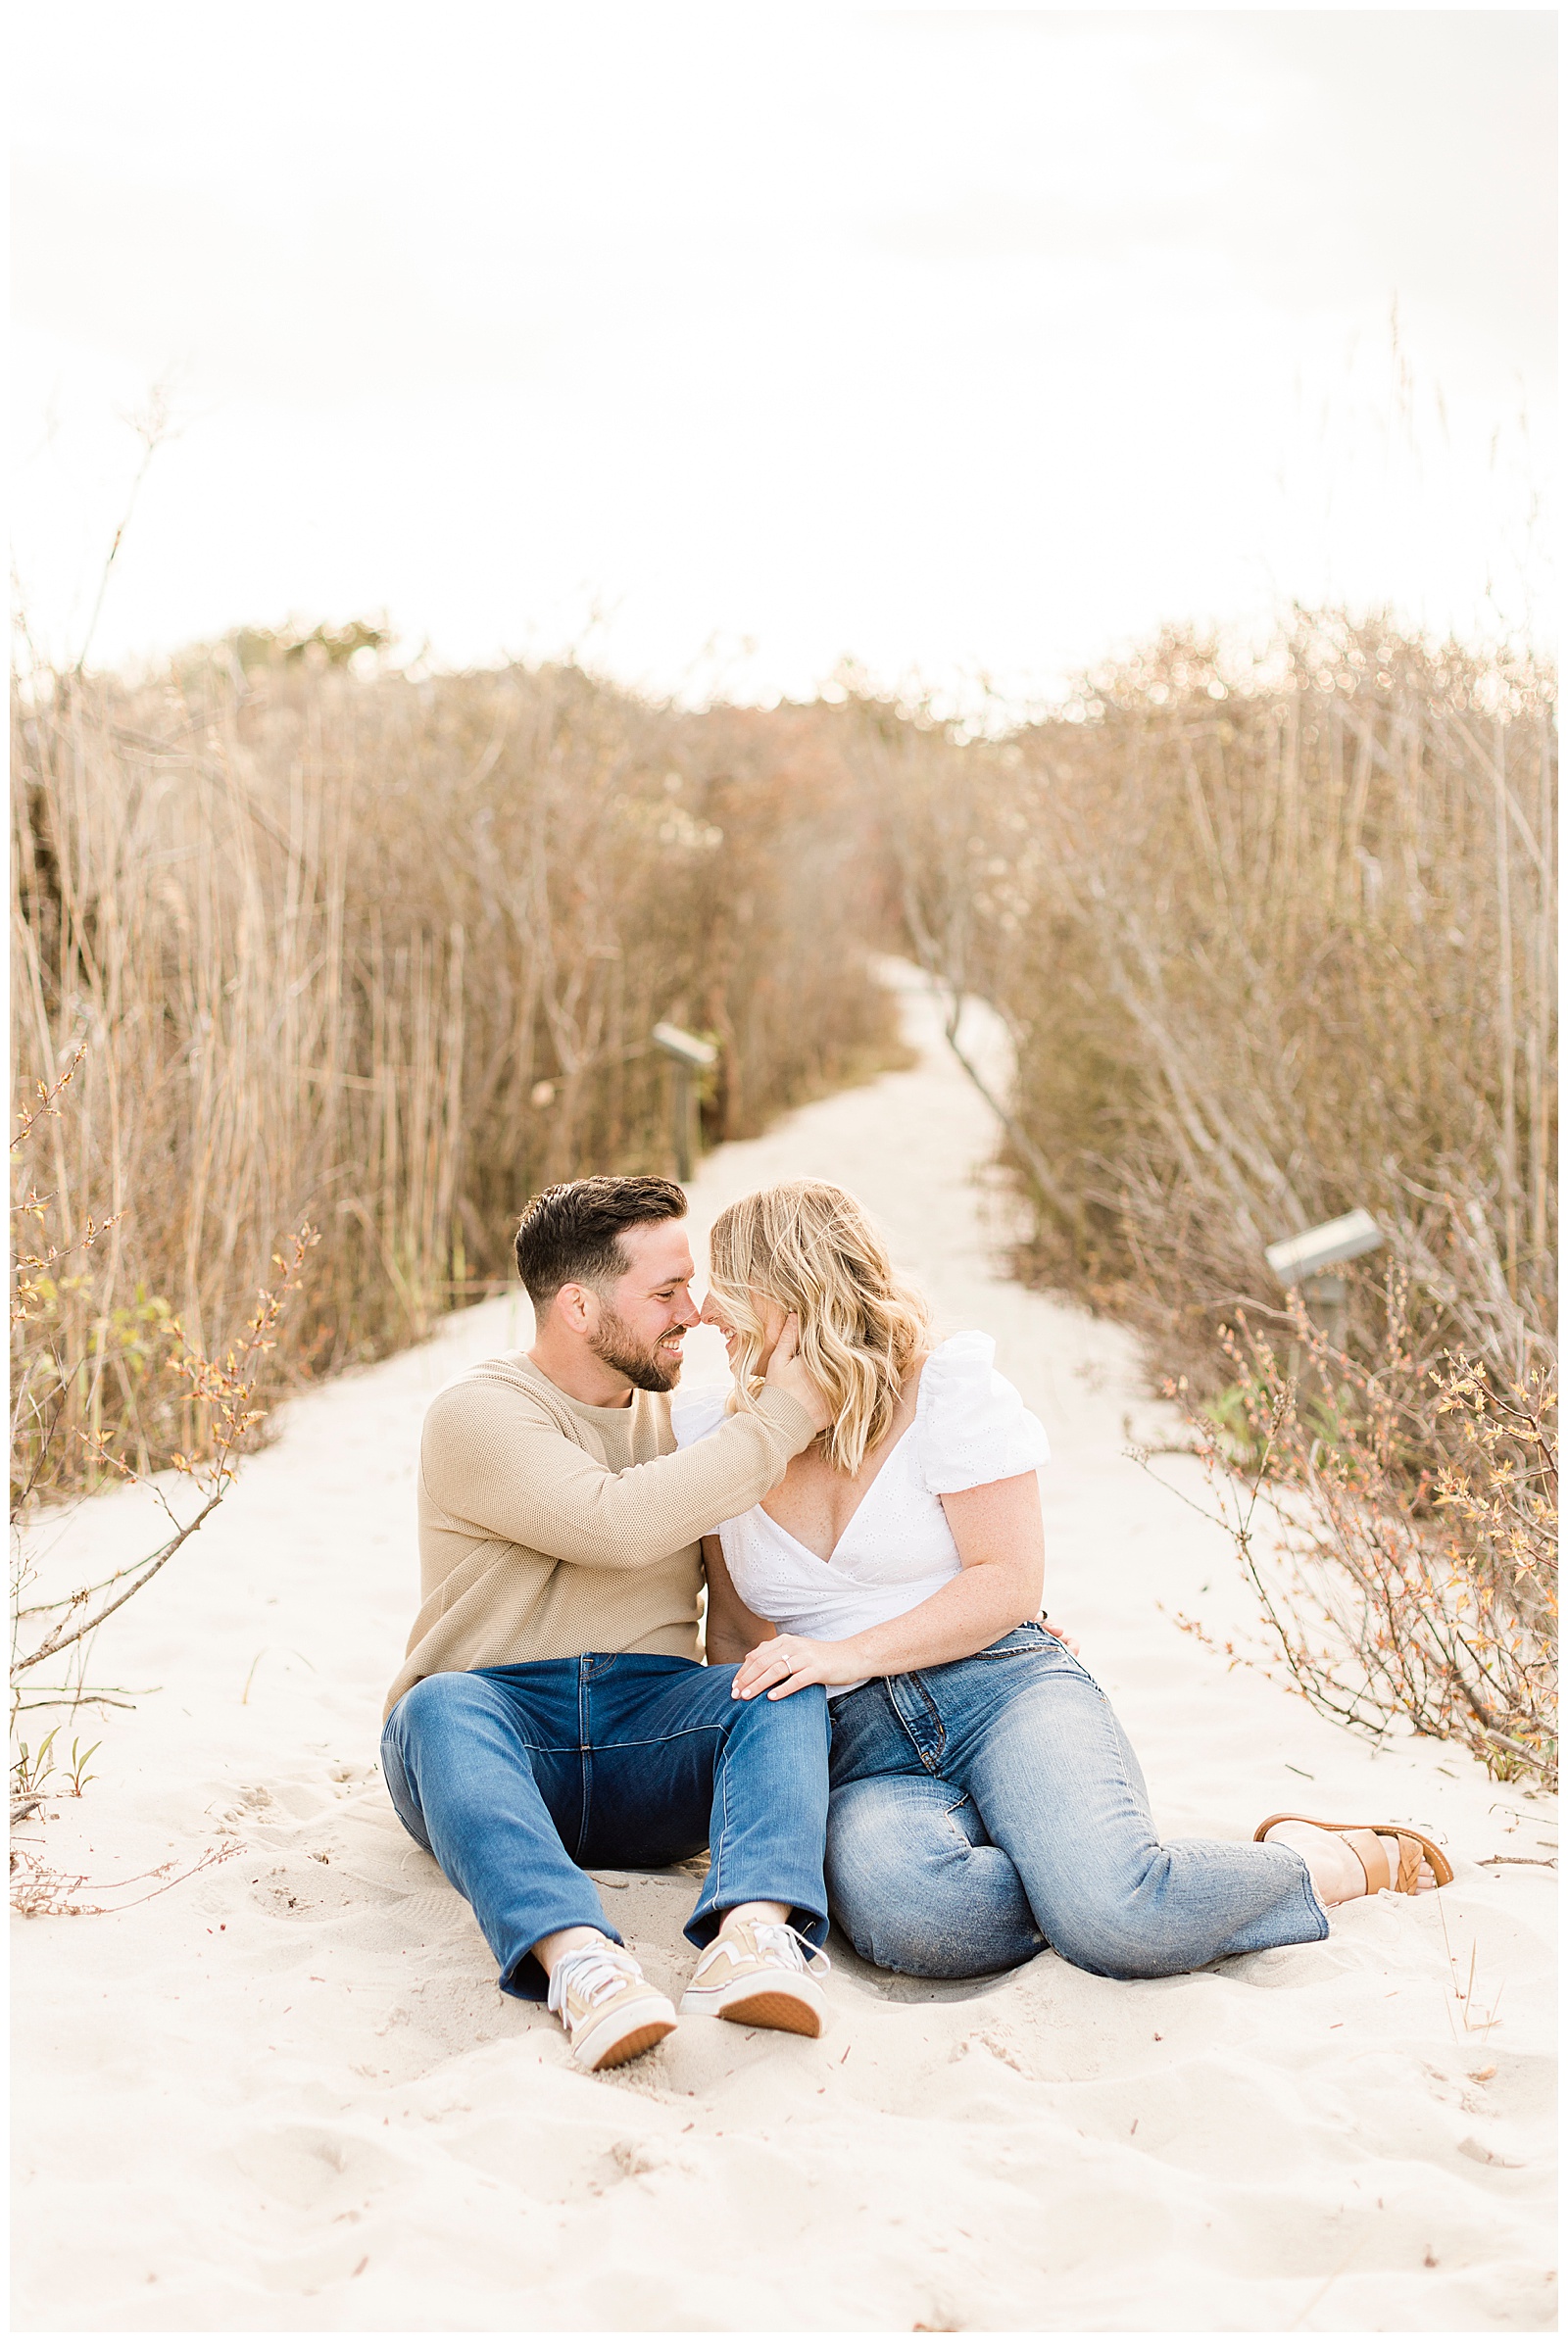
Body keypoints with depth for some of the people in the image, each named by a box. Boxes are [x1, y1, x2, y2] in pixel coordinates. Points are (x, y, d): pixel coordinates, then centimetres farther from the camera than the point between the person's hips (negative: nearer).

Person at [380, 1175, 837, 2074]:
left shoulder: (681, 1414, 16)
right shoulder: (479, 1413, -4)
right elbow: (617, 1522, -22)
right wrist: (780, 1421, -16)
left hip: (650, 1743, 4)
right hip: (501, 1720, -4)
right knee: (443, 1705, -37)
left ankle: (756, 1936, -52)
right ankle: (578, 1961, -59)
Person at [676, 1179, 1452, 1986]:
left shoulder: (945, 1385, 0)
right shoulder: (717, 1435, 12)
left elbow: (1009, 1582, -5)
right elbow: (734, 1627, 19)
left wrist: (851, 1653, -16)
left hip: (1001, 1687, -2)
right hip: (860, 1752, 2)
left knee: (1113, 1912, -31)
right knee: (902, 1907, -38)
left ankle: (1332, 1860, -1)